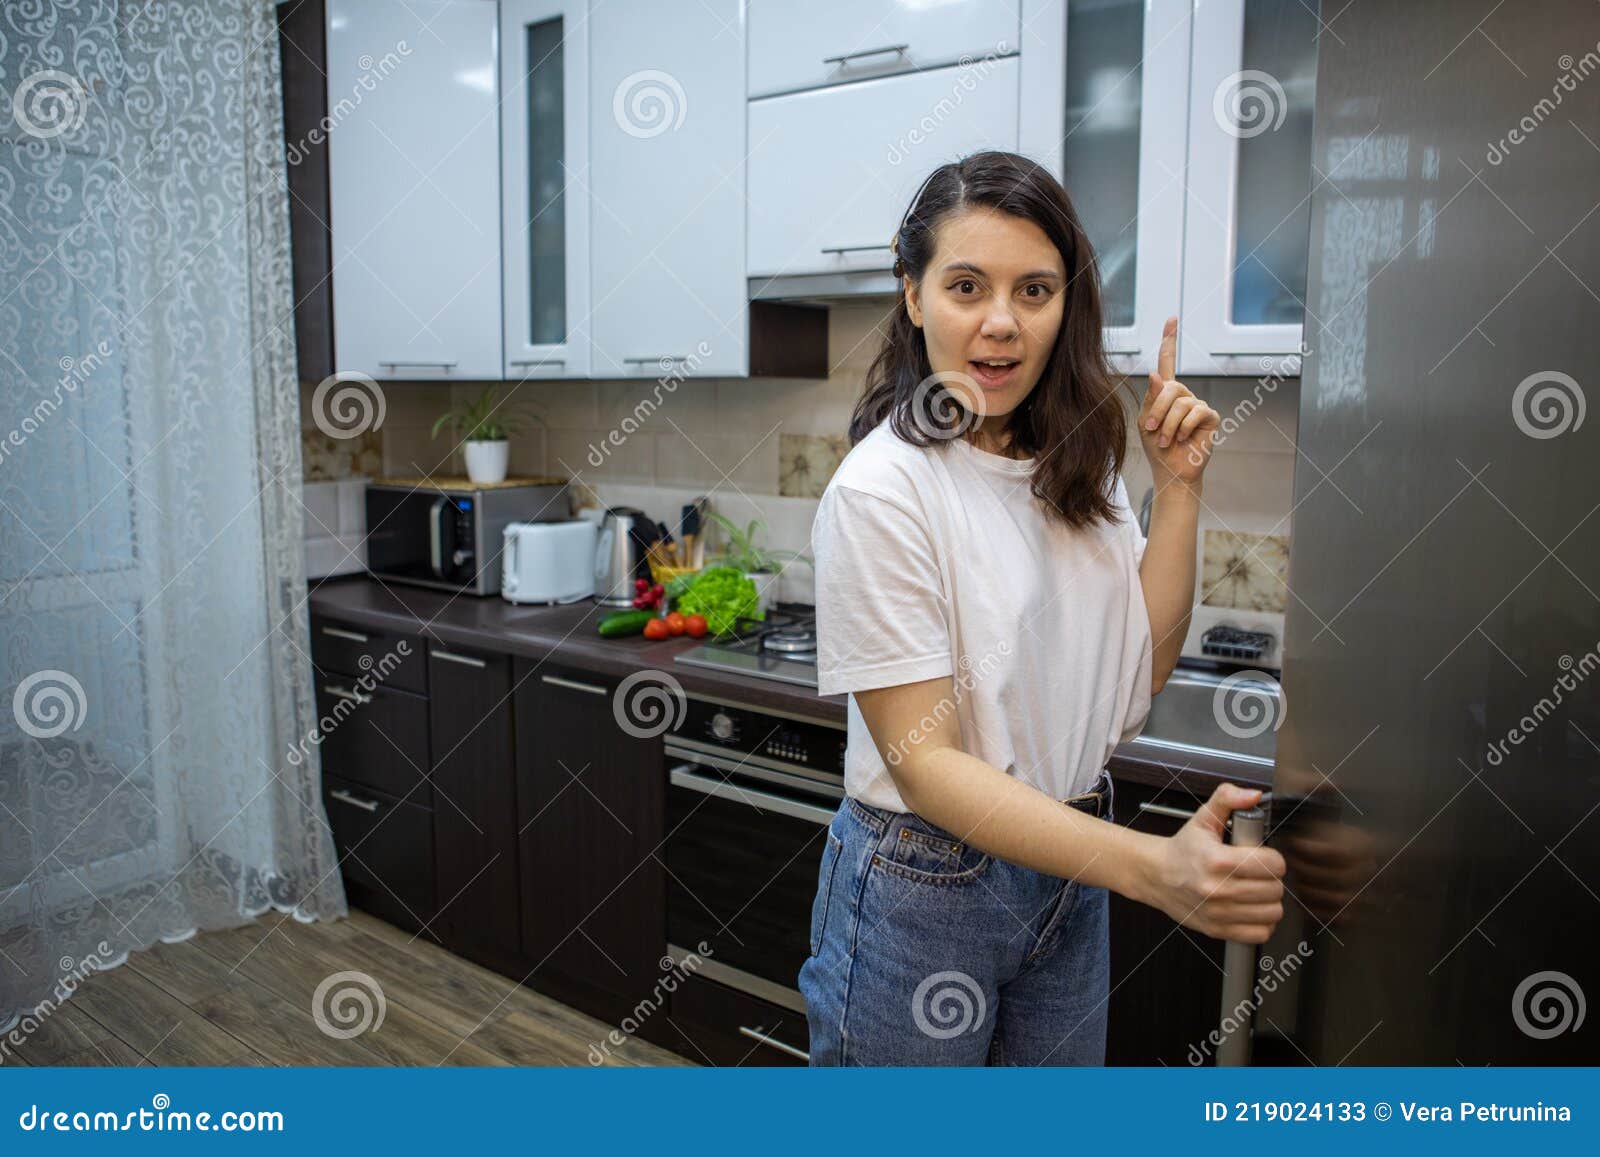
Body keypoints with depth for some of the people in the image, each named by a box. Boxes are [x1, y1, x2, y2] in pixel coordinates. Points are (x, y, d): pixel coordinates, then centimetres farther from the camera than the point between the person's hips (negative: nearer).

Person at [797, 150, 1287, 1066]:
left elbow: (1138, 672, 0)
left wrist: (1180, 488, -7)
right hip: (925, 882, -6)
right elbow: (922, 761, -24)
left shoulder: (1081, 466, 2)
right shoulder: (881, 488, -21)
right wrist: (1155, 868, -34)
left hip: (1069, 878, 7)